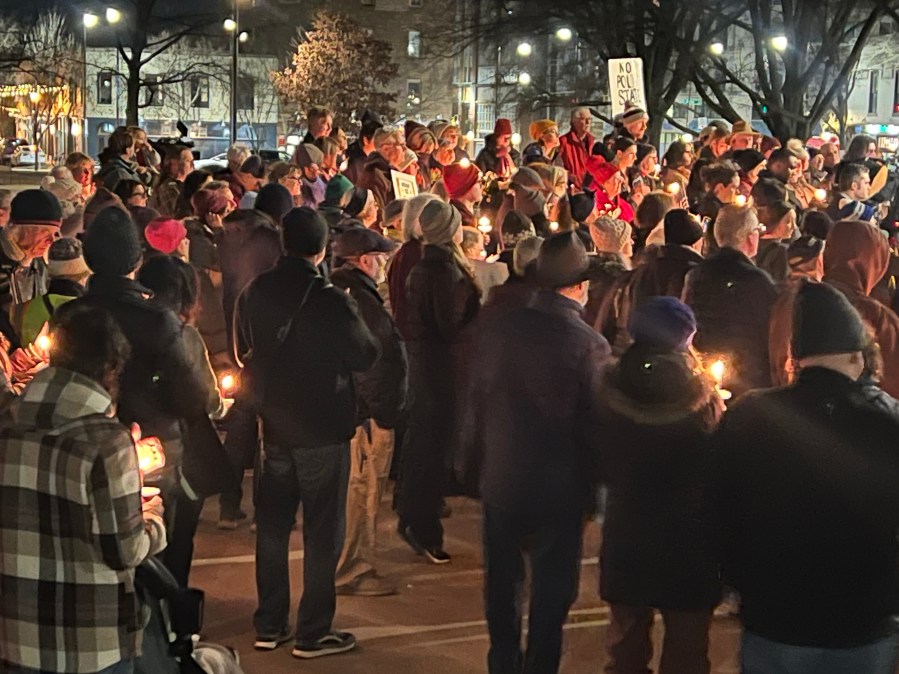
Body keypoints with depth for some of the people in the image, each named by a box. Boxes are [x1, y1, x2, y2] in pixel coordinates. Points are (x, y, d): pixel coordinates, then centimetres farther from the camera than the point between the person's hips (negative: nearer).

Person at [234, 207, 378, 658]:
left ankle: (269, 625, 23)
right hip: (323, 430, -5)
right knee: (322, 534, 5)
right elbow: (365, 356, -9)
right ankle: (313, 633, 10)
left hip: (274, 426, 5)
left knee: (272, 527, 15)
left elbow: (244, 352, 12)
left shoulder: (254, 293, -2)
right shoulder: (330, 300, -20)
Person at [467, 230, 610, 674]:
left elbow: (477, 400, -1)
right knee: (551, 588, 12)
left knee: (502, 580, 21)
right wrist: (593, 483, 3)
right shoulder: (589, 346, -20)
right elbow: (595, 424, -13)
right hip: (560, 488, -4)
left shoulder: (497, 327, -9)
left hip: (500, 477, 4)